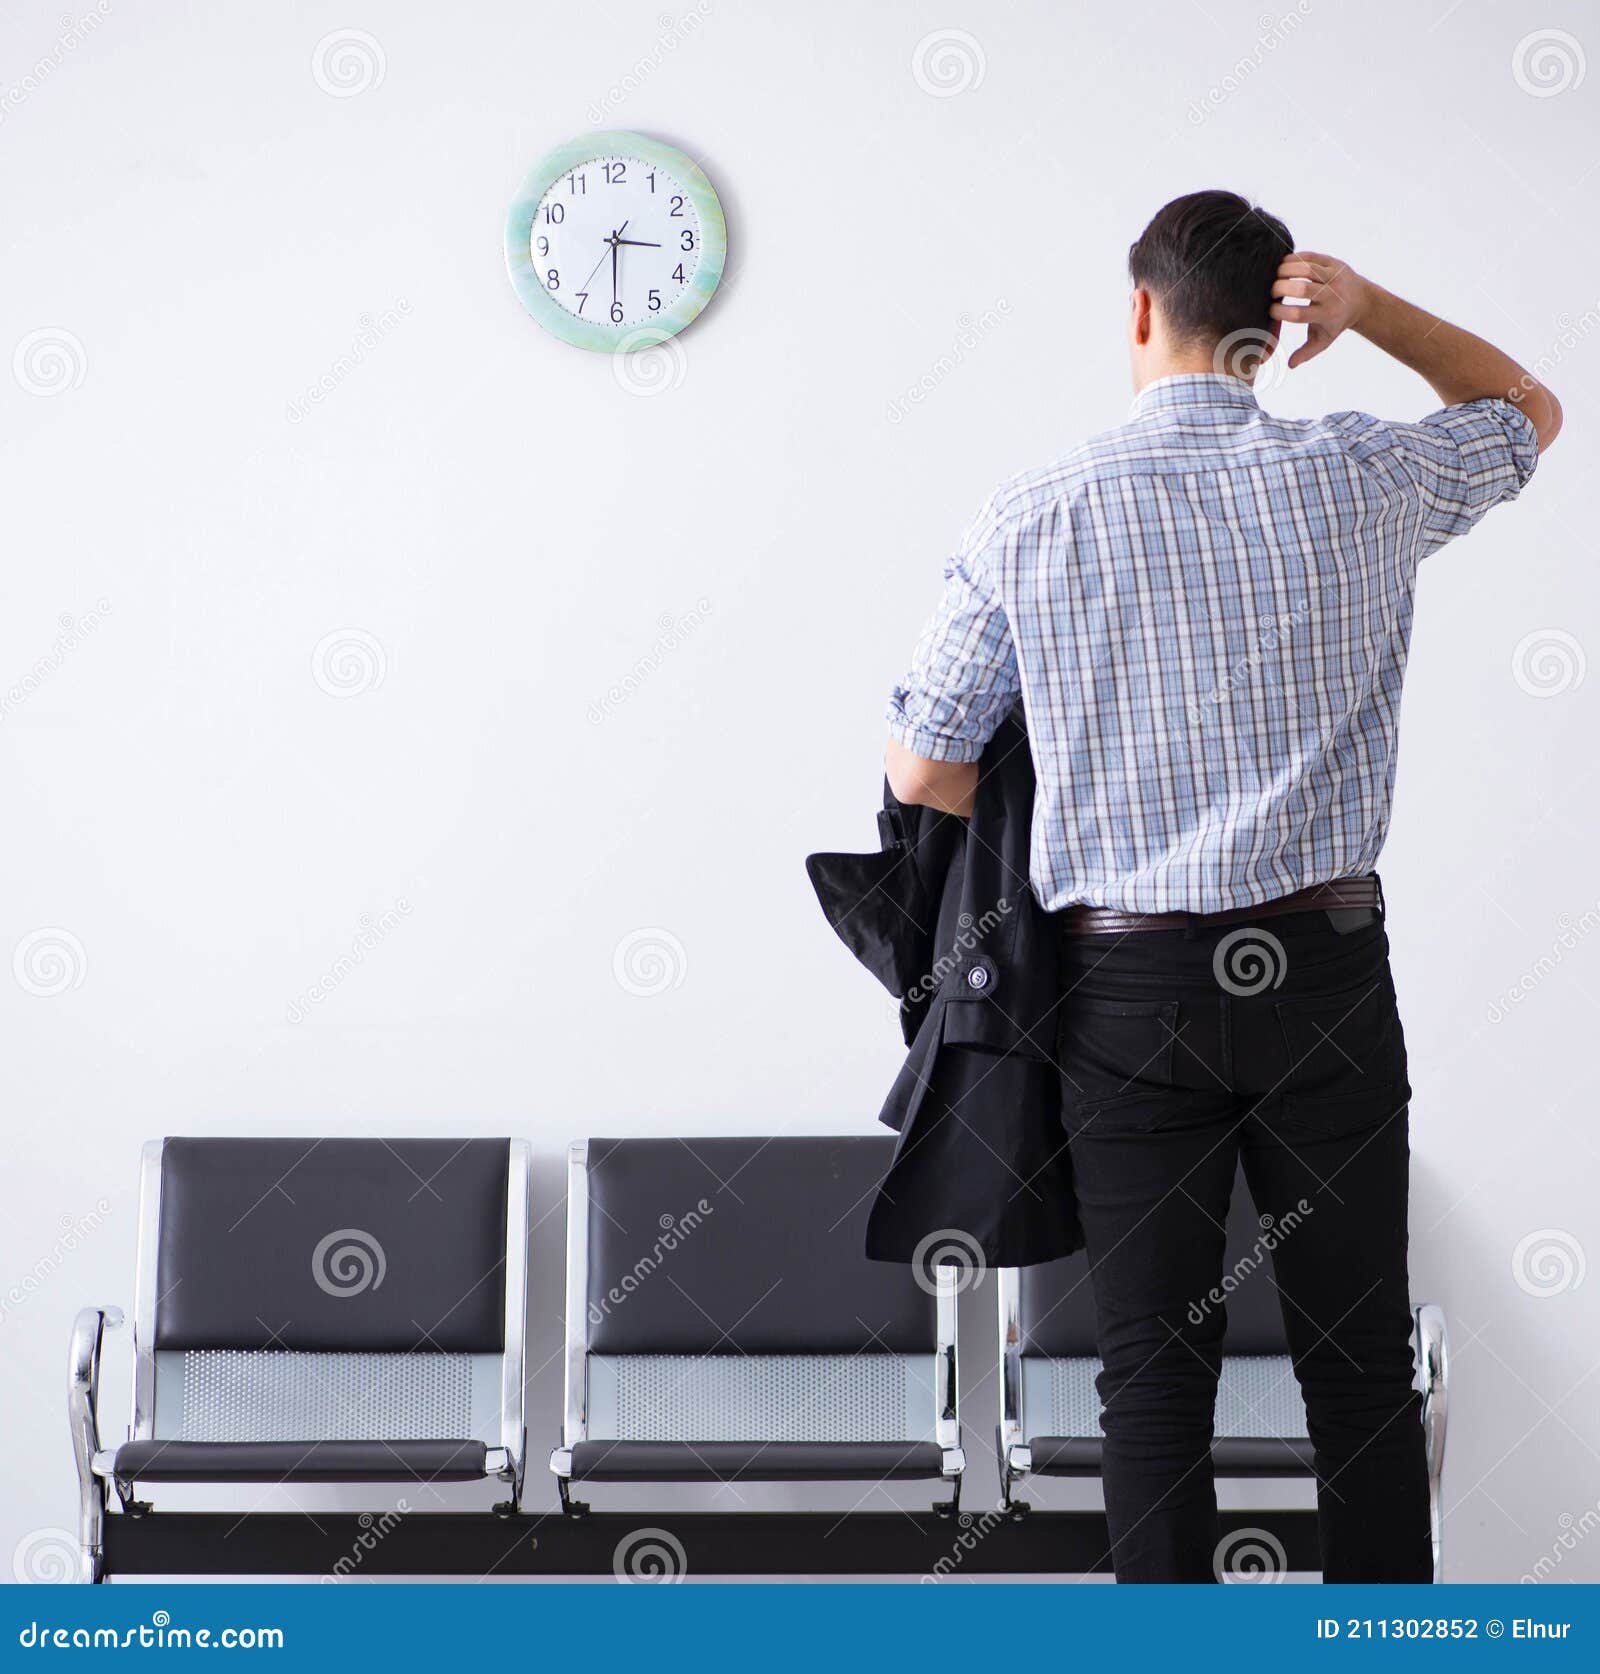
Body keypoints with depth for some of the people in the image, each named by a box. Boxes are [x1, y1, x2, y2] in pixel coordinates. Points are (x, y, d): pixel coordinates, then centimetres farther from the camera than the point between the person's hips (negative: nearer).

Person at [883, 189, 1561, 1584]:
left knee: (1157, 1367, 5)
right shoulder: (1364, 478, -1)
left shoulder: (1033, 519, -3)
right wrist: (1369, 307, 6)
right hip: (1325, 969, 1)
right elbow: (1529, 411, 20)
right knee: (1361, 1359, 10)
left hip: (1130, 983, 0)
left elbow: (923, 771, 2)